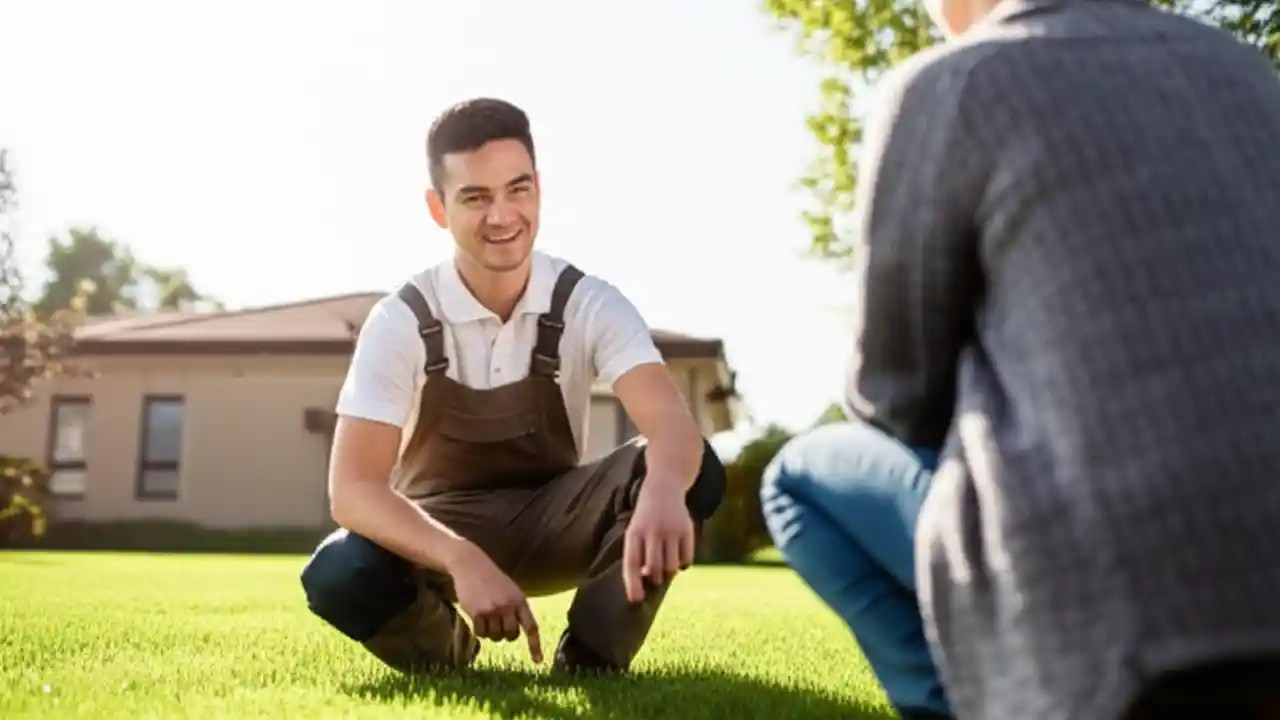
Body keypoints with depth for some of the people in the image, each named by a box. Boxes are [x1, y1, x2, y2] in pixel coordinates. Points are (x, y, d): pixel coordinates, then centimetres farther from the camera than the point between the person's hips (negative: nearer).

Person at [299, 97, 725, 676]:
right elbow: (353, 487, -27)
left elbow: (672, 423, -31)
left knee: (694, 472, -28)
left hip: (551, 520, 1)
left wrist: (663, 491, -57)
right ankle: (445, 652, -1)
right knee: (337, 577, -35)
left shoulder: (590, 304, -15)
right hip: (436, 532, -1)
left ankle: (589, 661, -11)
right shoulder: (401, 322, -18)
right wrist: (464, 561, -45)